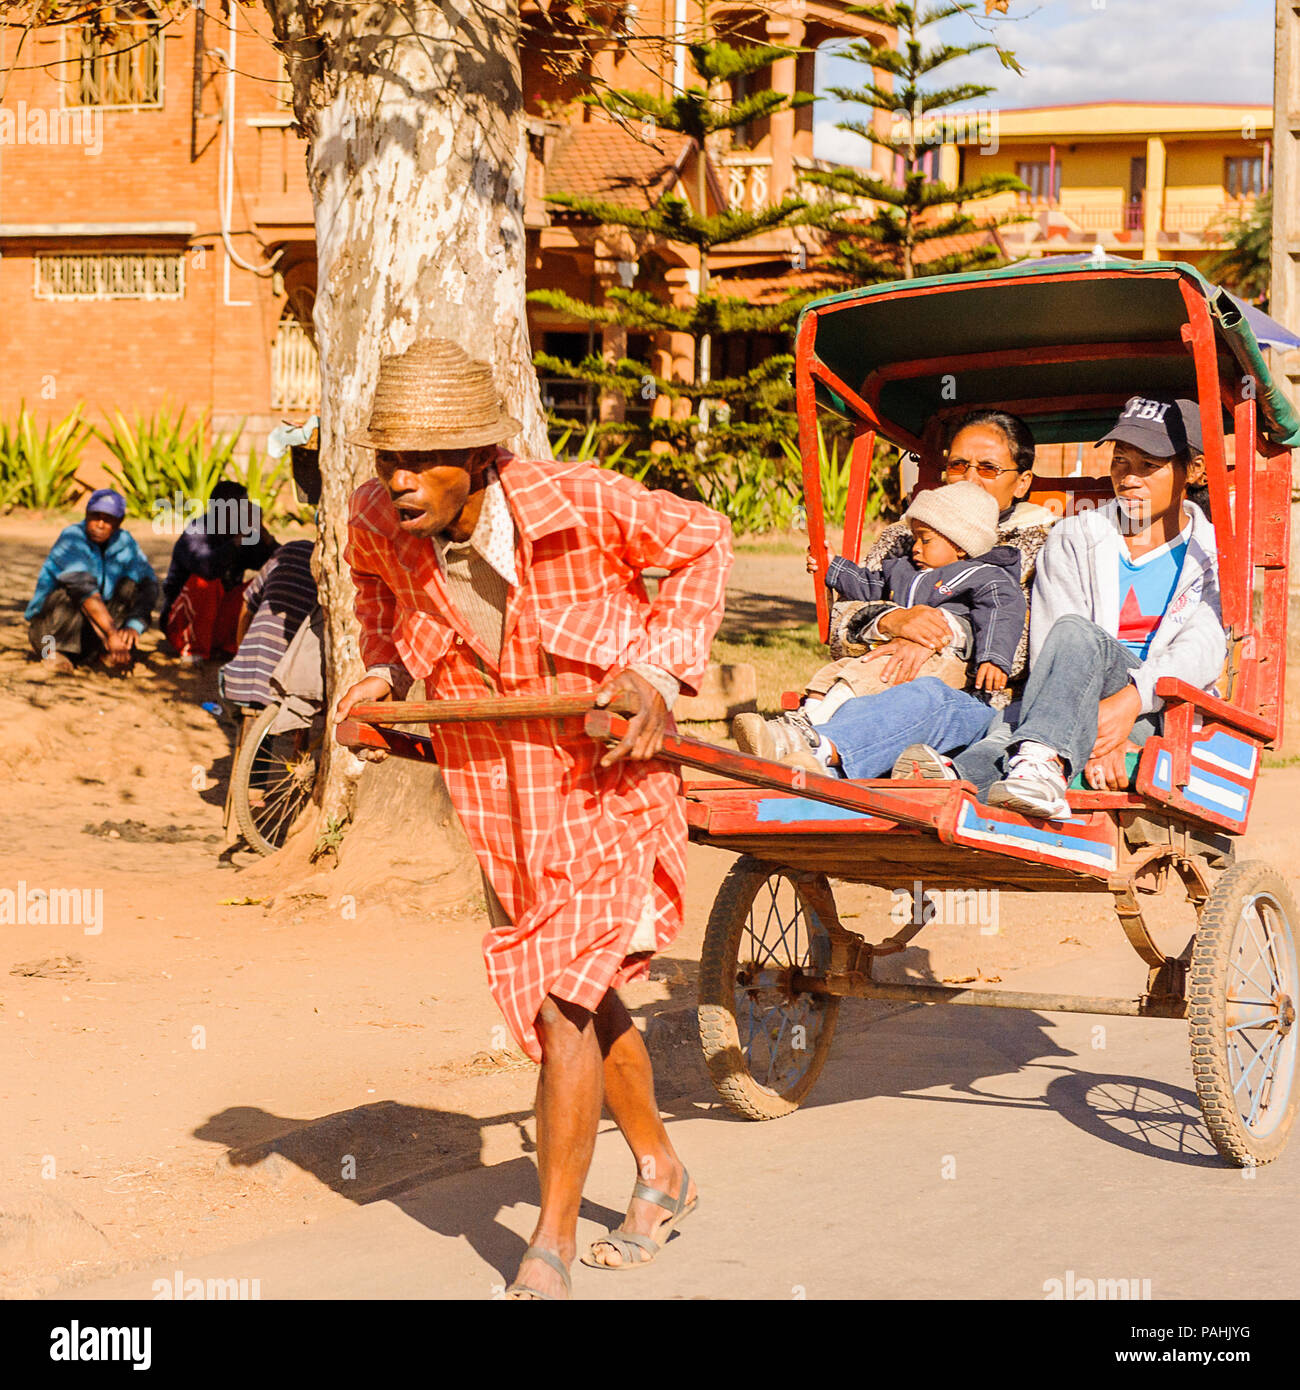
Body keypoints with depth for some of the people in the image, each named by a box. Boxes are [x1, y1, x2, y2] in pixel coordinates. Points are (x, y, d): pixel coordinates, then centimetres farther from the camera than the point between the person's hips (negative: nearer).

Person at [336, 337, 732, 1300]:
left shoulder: (579, 502, -26)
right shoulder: (380, 522, -14)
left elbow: (701, 542, -7)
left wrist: (661, 669, -17)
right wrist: (387, 669, -2)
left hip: (606, 785, -5)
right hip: (496, 798, 5)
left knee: (563, 1008, -14)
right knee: (586, 999, 20)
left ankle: (549, 1256, -5)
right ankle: (661, 1174, 42)